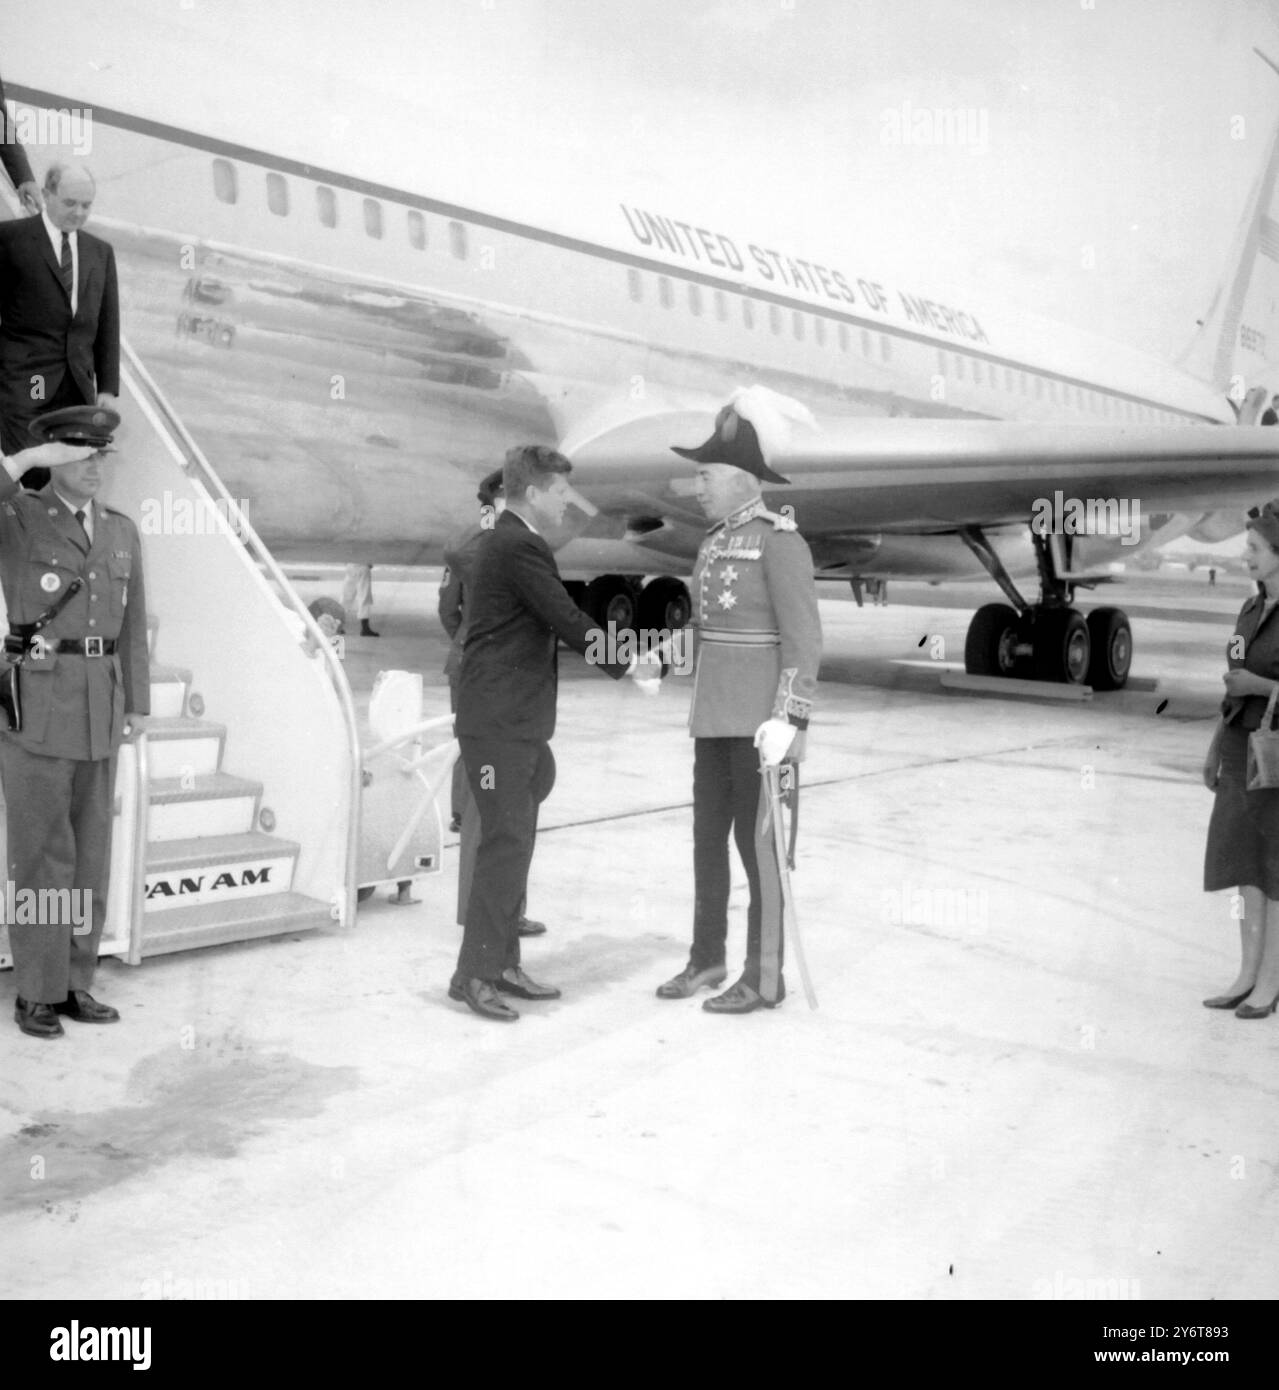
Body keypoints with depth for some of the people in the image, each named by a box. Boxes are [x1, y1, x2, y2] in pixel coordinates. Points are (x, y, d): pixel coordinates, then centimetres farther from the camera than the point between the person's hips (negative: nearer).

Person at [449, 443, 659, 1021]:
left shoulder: (511, 542, 17)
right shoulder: (519, 546, -15)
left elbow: (560, 622, 19)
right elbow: (569, 621, -15)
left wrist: (626, 654, 11)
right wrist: (627, 664, -3)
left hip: (517, 721, 11)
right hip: (498, 722, -10)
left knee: (513, 843, 13)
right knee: (507, 843, -8)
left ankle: (502, 964, 21)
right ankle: (473, 974, -1)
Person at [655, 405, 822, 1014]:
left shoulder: (780, 540, -13)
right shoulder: (715, 541, 14)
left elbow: (804, 639, -18)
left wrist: (788, 720, -24)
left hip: (762, 722, -8)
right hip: (714, 721, 9)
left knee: (758, 844, -3)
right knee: (708, 838, 12)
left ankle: (765, 978, 7)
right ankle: (707, 959, 24)